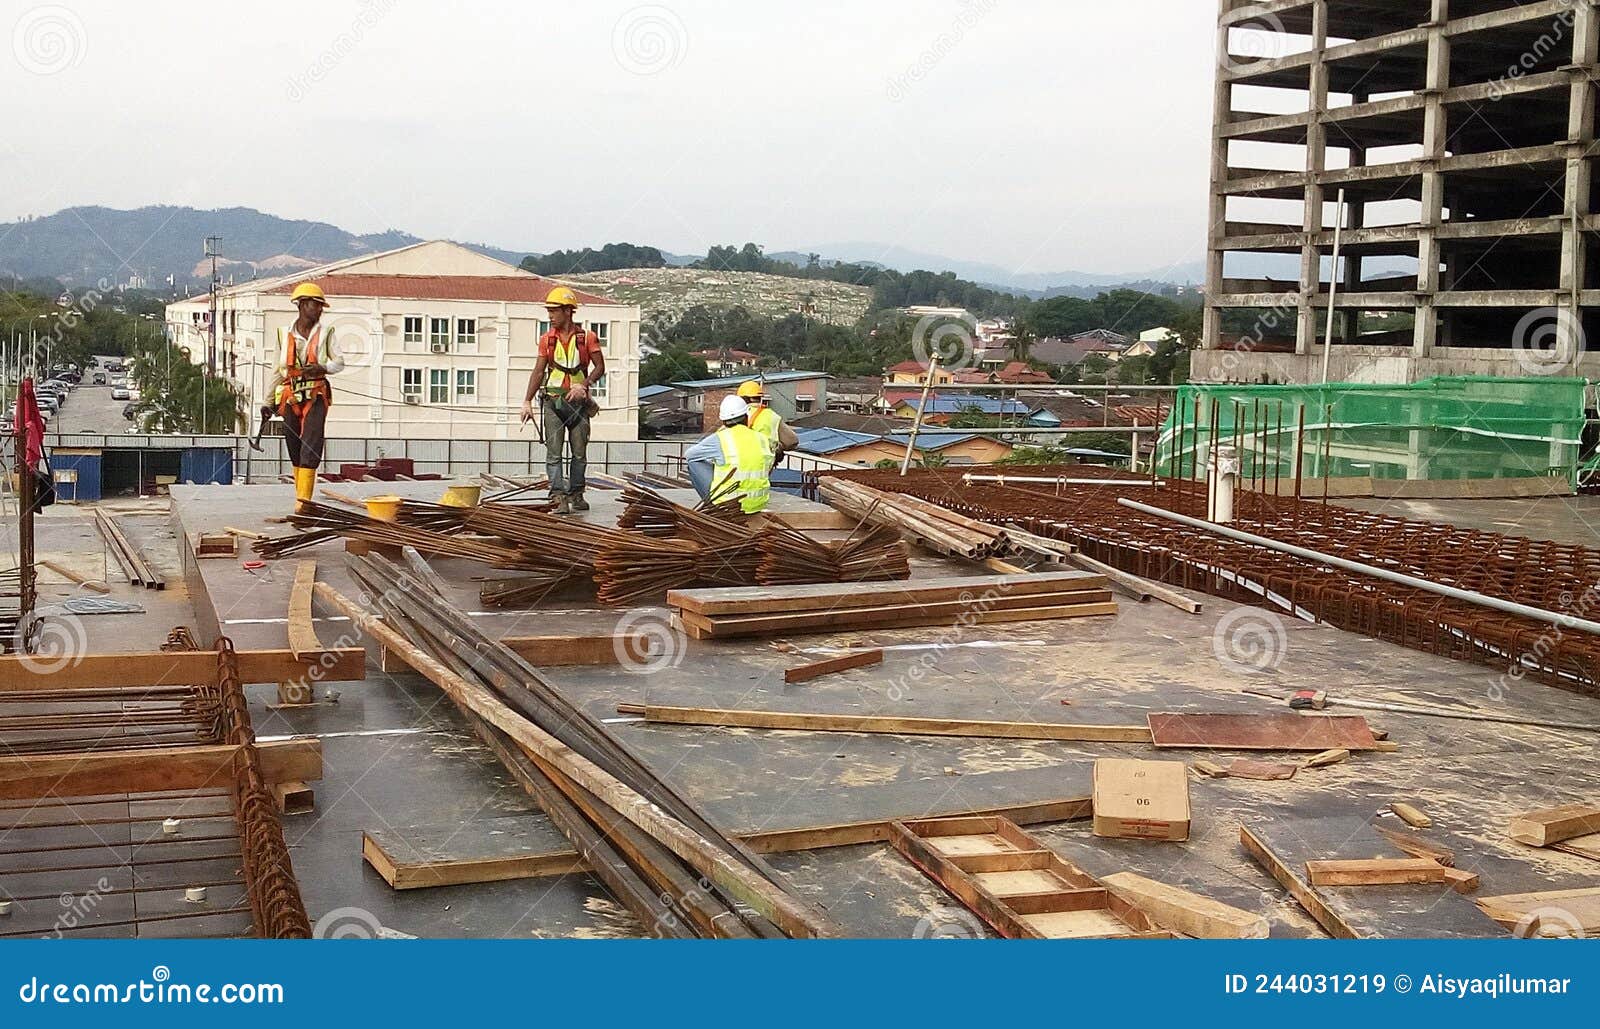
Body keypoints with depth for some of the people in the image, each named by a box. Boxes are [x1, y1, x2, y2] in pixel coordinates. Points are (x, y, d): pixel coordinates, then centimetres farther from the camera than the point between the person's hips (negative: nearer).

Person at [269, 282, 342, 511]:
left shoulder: (325, 334, 5)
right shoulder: (285, 335, 10)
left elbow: (339, 363, -1)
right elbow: (278, 371, 16)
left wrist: (322, 368, -22)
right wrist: (268, 401, 14)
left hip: (315, 397, -2)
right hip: (291, 398, 3)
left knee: (311, 449, -13)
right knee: (295, 450, 6)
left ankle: (302, 502, -17)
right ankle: (301, 498, 16)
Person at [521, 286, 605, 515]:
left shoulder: (587, 338, 1)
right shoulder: (547, 340, 7)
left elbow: (600, 367, 0)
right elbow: (539, 371, 8)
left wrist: (583, 385, -17)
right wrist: (527, 401, 2)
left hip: (578, 402, -1)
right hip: (553, 402, 1)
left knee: (579, 453, 4)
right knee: (554, 452, -7)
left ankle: (576, 495, 17)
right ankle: (559, 498, -9)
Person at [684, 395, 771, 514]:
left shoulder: (719, 439, -10)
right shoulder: (761, 439, 1)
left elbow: (688, 454, 6)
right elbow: (769, 471, 17)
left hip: (725, 503, -4)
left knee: (693, 461, 10)